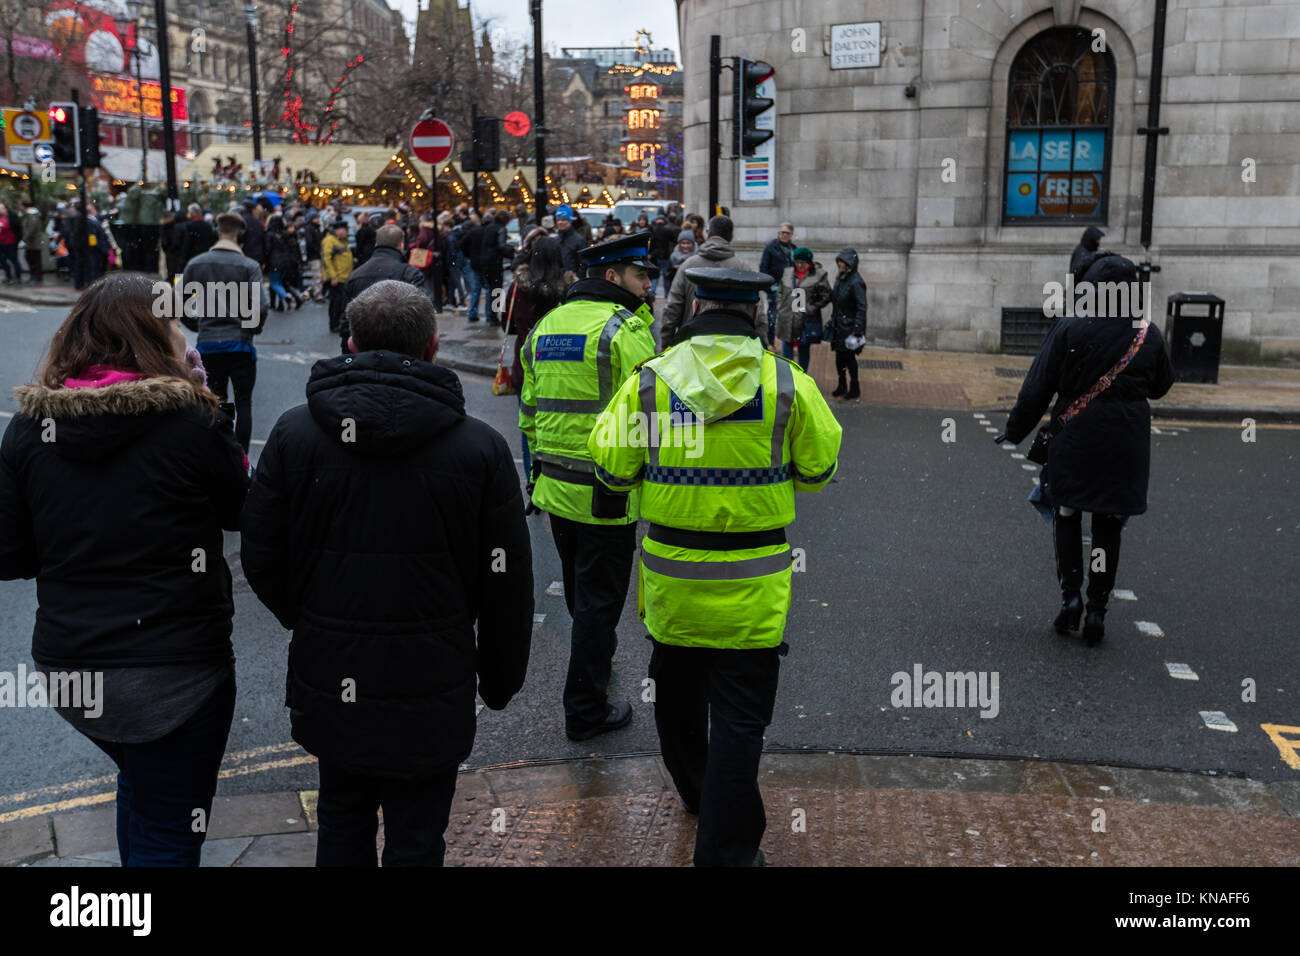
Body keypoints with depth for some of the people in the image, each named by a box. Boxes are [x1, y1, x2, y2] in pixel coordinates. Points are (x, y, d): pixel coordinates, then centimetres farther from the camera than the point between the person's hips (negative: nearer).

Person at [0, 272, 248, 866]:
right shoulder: (189, 419, -16)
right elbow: (241, 510, 0)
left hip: (66, 664, 6)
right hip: (176, 670, -5)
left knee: (139, 778, 32)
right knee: (167, 839, 9)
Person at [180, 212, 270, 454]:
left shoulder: (196, 264, 2)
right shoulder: (249, 266, -8)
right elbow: (261, 305, -16)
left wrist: (196, 325, 15)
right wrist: (255, 328, 2)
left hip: (208, 343, 3)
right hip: (240, 344, -3)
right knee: (243, 403, 7)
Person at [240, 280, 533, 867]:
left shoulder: (294, 433, -5)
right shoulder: (480, 449, -11)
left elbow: (259, 557, 1)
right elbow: (507, 585, -6)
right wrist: (500, 683, 9)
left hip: (328, 682, 3)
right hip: (432, 696, -2)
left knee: (341, 822, 23)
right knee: (416, 841, 12)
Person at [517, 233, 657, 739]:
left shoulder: (545, 325, 10)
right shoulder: (625, 328, -14)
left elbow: (529, 412, 15)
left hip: (554, 486, 8)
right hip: (608, 489, -7)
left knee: (579, 589, 25)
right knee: (600, 597, 4)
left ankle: (597, 655, 49)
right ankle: (585, 710, 13)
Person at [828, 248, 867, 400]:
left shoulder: (856, 282, -17)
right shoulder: (839, 278, 7)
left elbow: (861, 307, -19)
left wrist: (857, 329, -22)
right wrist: (833, 320, 16)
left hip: (850, 326, -7)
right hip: (839, 325, 7)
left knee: (849, 357, 0)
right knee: (839, 356, 13)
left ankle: (854, 389, 13)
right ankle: (841, 386, 26)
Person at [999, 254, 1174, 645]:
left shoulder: (1069, 329, -10)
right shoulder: (1150, 337, -2)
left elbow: (1038, 387, -7)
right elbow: (1161, 387, 13)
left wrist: (1015, 431, 3)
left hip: (1073, 441, -2)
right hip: (1126, 447, 2)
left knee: (1066, 515, 14)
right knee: (1108, 526, 11)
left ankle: (1070, 594, 1)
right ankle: (1097, 610, 12)